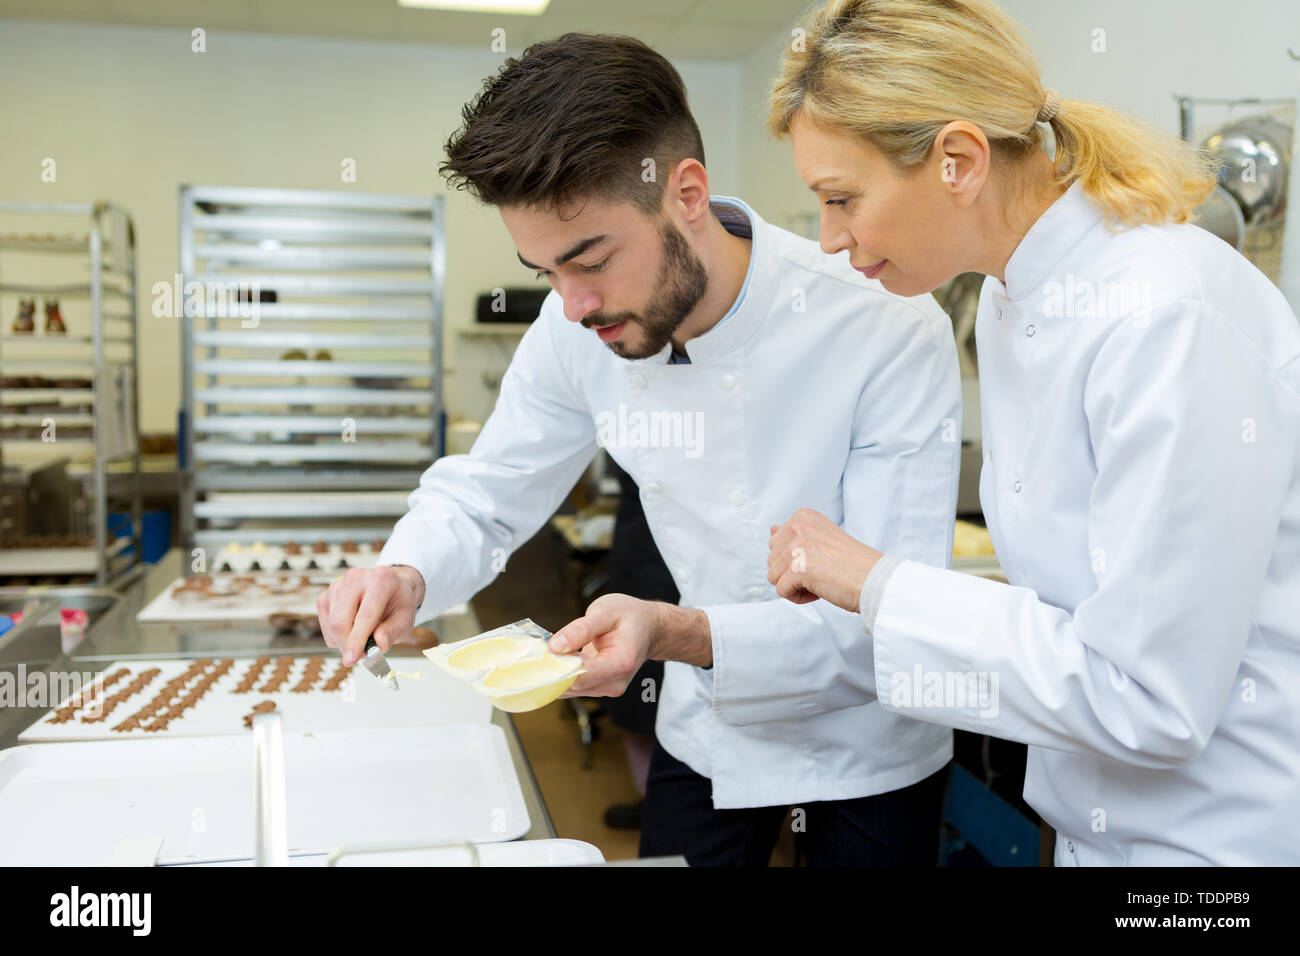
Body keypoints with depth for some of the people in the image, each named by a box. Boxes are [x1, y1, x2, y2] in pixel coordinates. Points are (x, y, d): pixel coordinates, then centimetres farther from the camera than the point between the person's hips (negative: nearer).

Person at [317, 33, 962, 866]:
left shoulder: (891, 331, -29)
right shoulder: (575, 334, -15)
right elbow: (486, 494, -2)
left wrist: (677, 635, -43)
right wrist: (407, 574, -25)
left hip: (866, 752, -3)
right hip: (706, 731, 3)